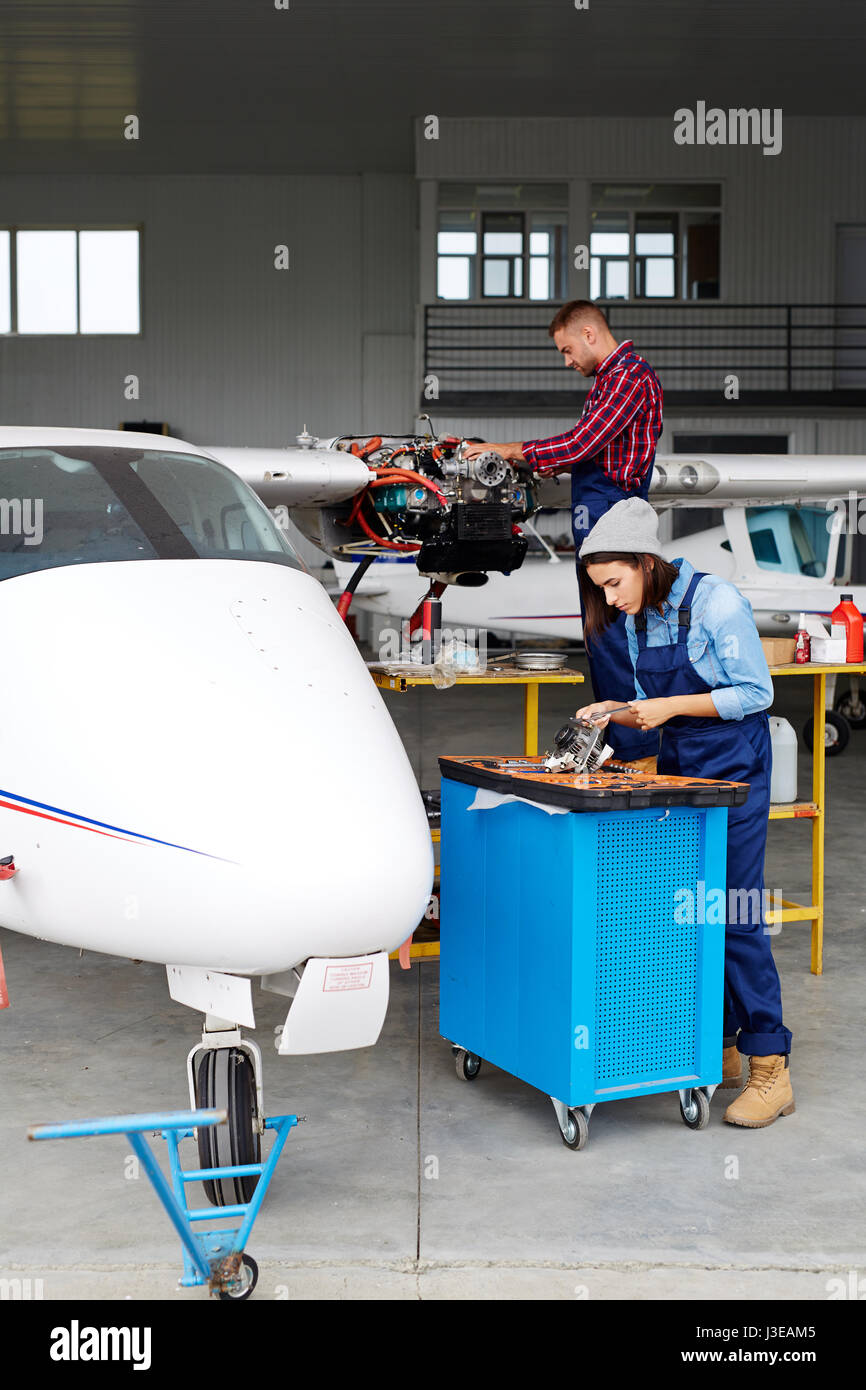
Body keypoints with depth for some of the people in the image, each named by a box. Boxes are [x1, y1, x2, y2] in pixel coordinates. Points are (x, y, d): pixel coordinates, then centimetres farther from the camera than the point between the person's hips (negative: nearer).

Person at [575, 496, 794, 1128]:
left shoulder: (715, 601, -16)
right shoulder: (637, 618, 6)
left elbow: (756, 693, -15)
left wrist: (670, 707, -20)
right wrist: (618, 712, -4)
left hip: (733, 768, -7)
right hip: (679, 768, 7)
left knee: (735, 913, -9)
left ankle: (771, 1070, -2)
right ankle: (721, 1050, 19)